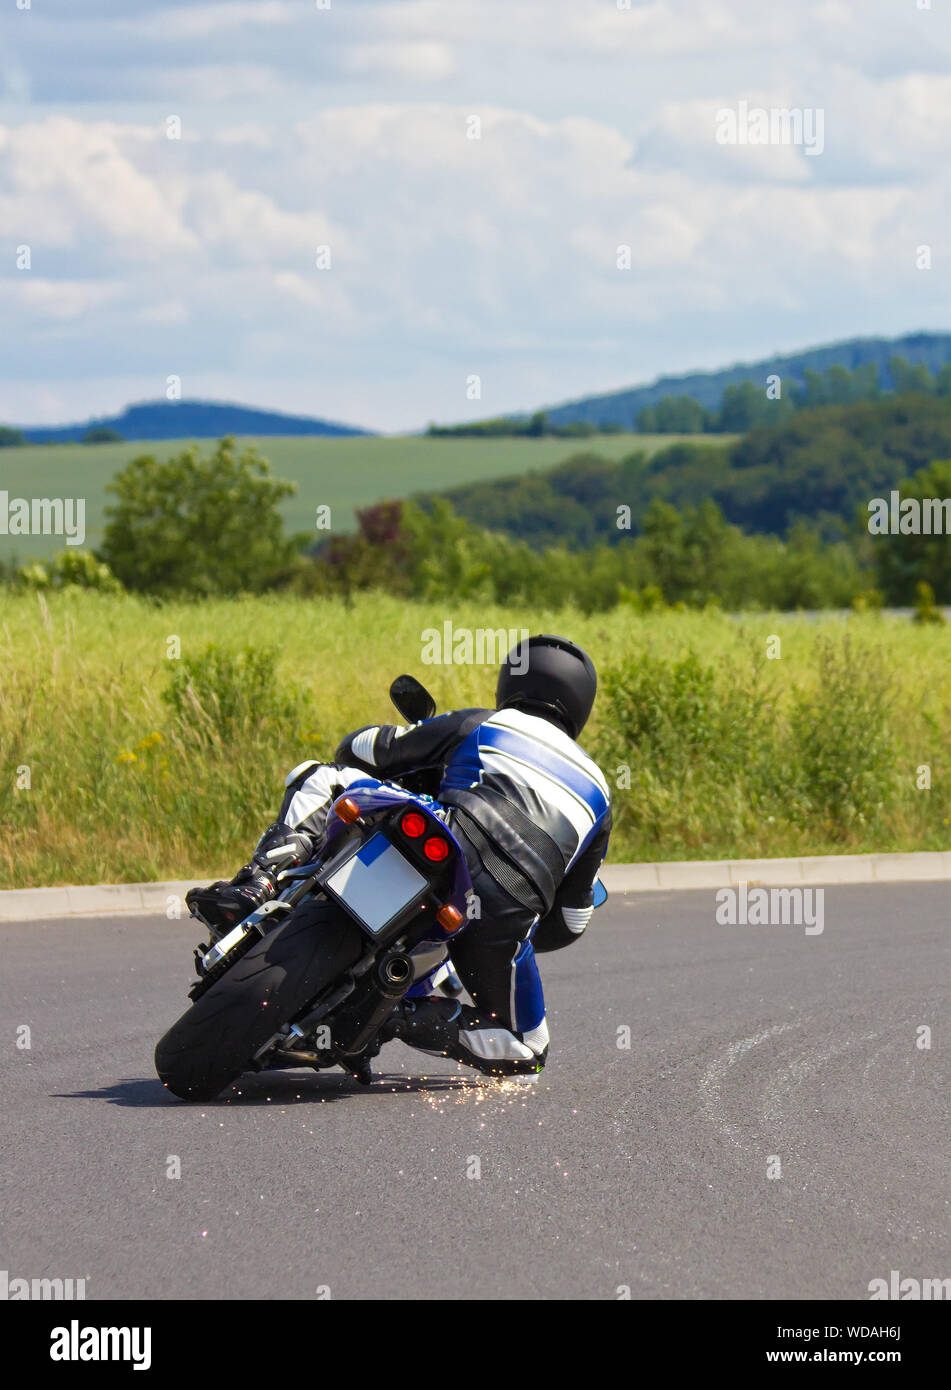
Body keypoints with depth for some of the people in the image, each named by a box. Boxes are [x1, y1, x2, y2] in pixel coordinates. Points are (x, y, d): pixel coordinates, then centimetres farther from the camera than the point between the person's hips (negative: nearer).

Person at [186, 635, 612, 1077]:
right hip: (503, 917, 1)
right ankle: (414, 1020, -5)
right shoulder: (597, 794, 31)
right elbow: (571, 921, 31)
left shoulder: (477, 726, 23)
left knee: (317, 776, 21)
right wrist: (504, 938, 51)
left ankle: (257, 883, -5)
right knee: (524, 1053, 23)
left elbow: (357, 749, 23)